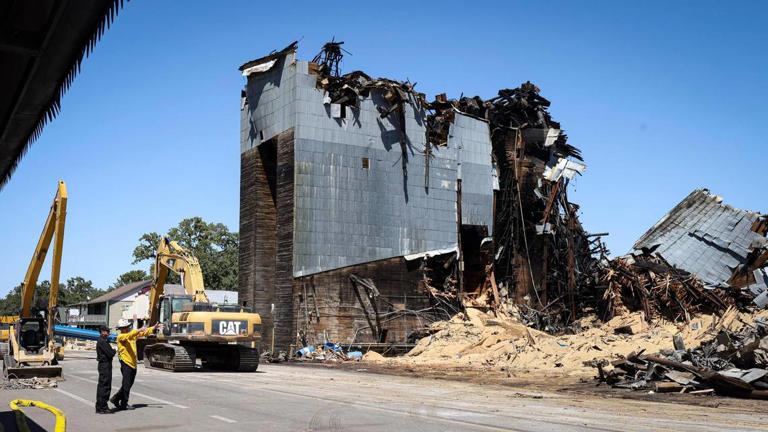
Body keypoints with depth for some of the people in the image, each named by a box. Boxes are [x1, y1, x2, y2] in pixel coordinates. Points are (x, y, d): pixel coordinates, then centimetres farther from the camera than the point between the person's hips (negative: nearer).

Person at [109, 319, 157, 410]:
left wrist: (153, 328, 10)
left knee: (129, 384, 15)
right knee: (126, 385, -1)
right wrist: (139, 330, -42)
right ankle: (124, 404, 10)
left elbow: (144, 333, 18)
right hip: (126, 363, -8)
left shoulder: (133, 334, 13)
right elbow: (129, 335, -29)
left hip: (133, 364, 8)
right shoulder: (120, 336, -10)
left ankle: (116, 398, 28)